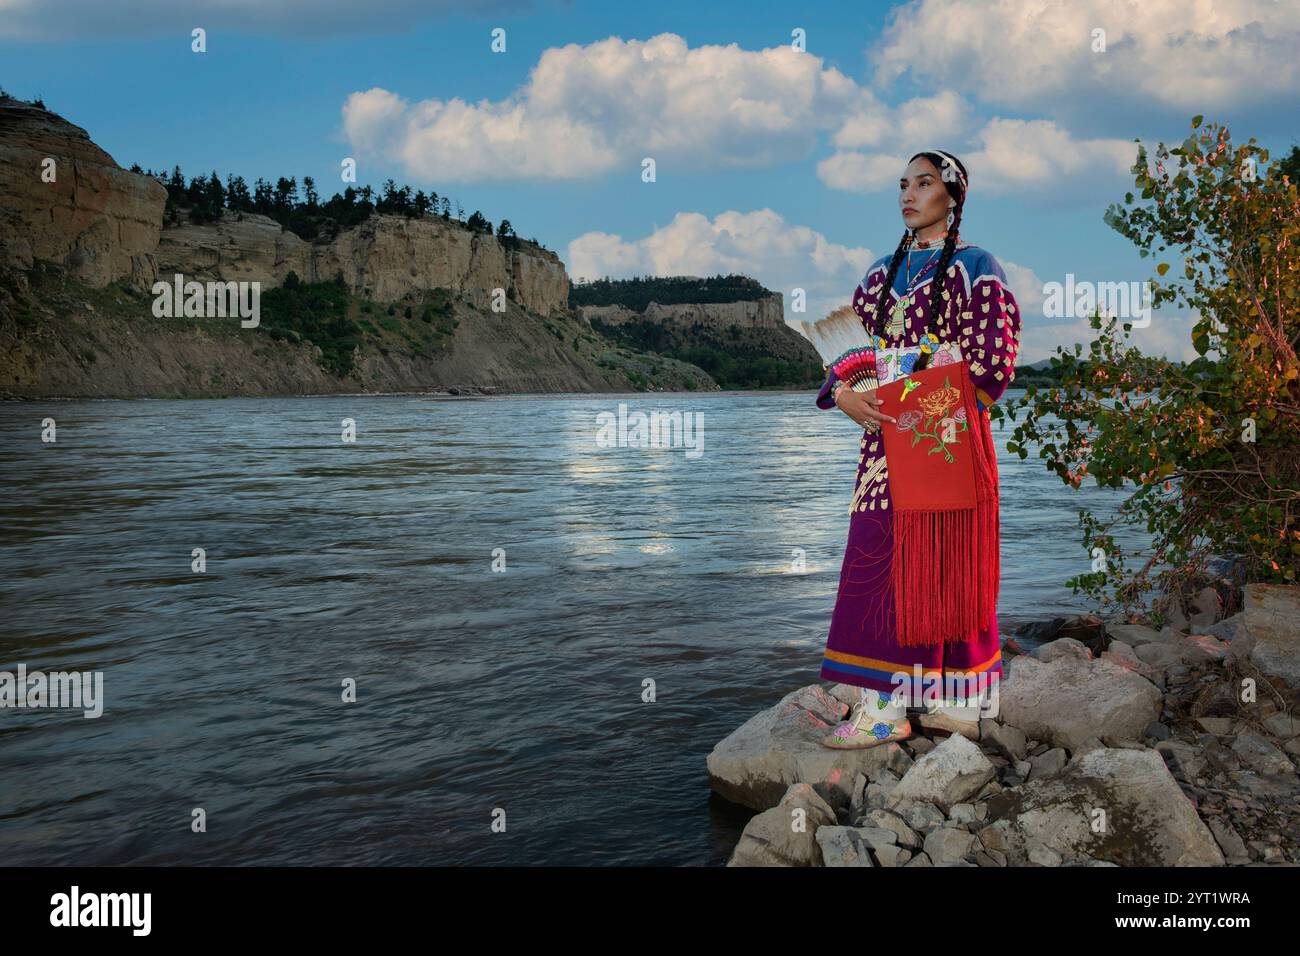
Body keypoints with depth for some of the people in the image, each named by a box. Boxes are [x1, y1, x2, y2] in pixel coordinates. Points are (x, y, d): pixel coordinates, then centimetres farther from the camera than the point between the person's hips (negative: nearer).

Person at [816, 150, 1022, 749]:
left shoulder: (973, 268, 0)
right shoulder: (884, 272, 18)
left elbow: (992, 364, -8)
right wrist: (843, 394, -4)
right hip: (886, 433, 6)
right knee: (878, 555, 1)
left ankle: (956, 699, 7)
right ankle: (882, 704, 5)